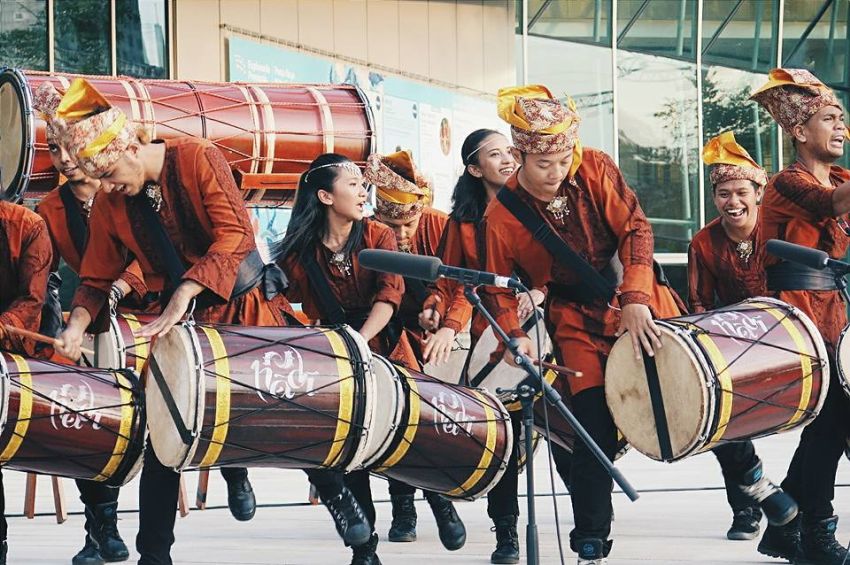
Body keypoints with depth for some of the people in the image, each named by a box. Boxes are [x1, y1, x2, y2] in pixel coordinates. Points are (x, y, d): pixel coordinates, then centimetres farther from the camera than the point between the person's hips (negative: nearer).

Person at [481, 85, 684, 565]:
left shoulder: (595, 170, -9)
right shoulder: (503, 217, -11)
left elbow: (636, 229, -13)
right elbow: (498, 287, 1)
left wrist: (635, 299, -24)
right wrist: (514, 337, -16)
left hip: (641, 299, 2)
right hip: (579, 321, -2)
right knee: (597, 425, -12)